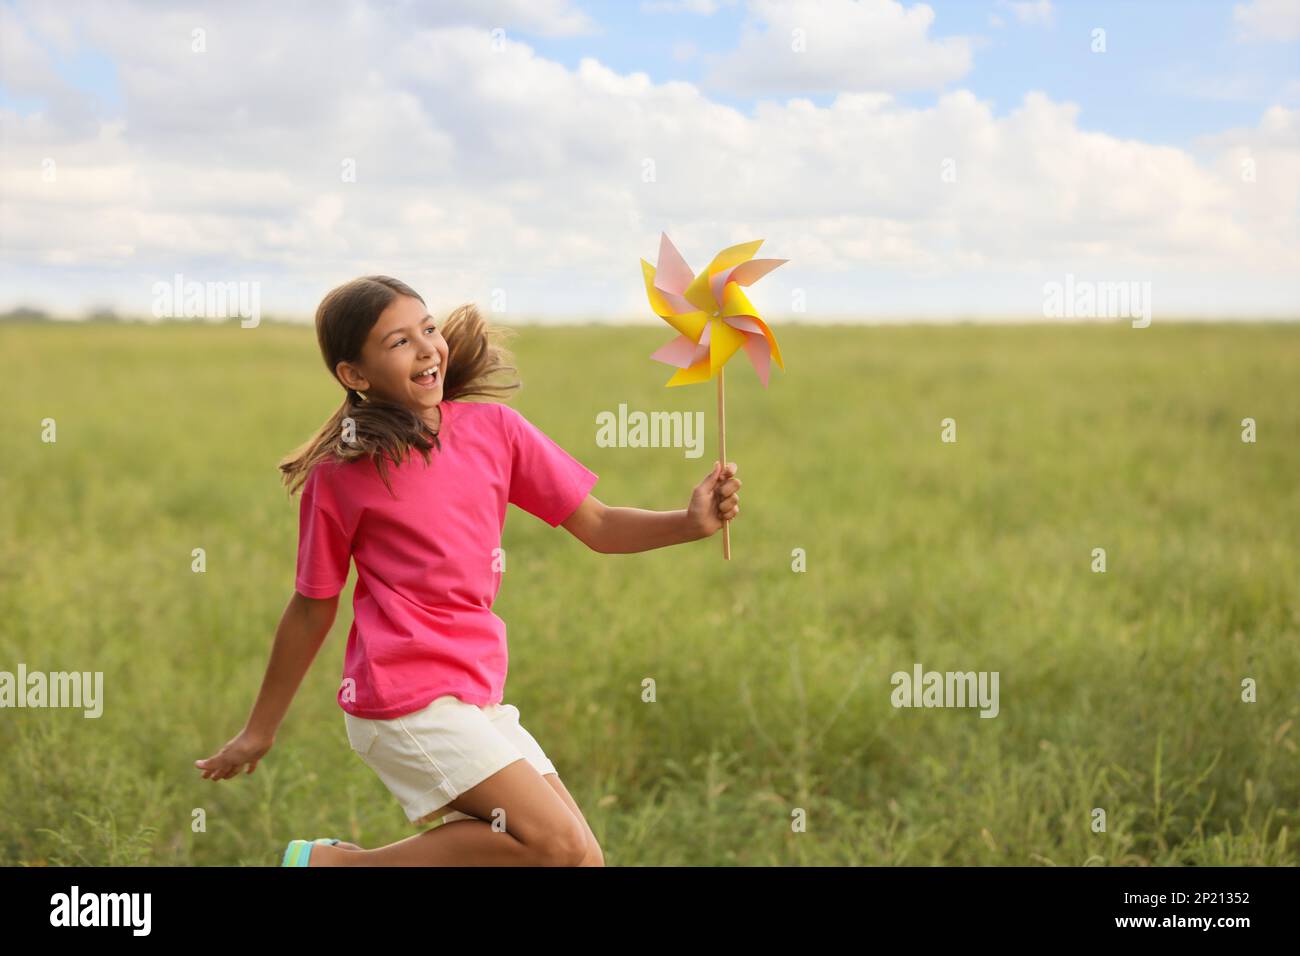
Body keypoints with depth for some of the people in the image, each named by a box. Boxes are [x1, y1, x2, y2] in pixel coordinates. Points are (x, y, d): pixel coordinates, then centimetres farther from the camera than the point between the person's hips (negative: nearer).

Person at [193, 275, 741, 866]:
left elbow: (597, 527, 6)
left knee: (580, 860, 4)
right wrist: (259, 731, 9)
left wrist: (691, 523, -12)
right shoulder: (339, 473, -6)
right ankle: (334, 864, -6)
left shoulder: (493, 428, 5)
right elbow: (311, 609, 3)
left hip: (479, 695, 6)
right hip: (406, 697, -6)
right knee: (561, 846, -17)